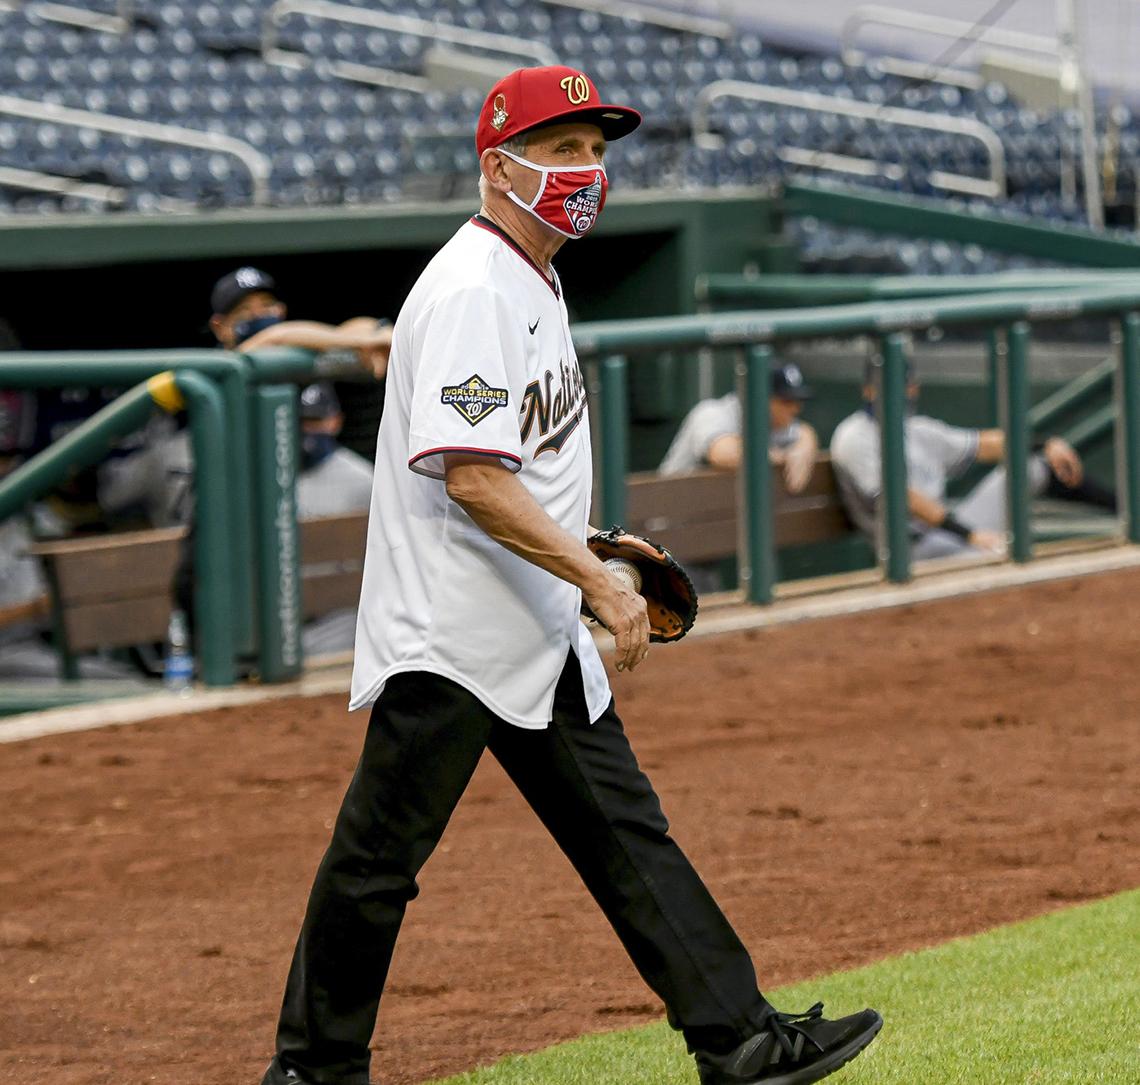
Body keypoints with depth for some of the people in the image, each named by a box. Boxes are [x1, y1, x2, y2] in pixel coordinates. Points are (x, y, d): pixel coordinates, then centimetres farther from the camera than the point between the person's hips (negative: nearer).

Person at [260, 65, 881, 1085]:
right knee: (376, 859, -1)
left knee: (627, 835, 7)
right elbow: (472, 478, -25)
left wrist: (588, 545, 18)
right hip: (448, 638, -10)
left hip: (539, 637, 10)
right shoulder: (470, 292, -17)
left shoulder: (533, 280, 15)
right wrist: (599, 580, -24)